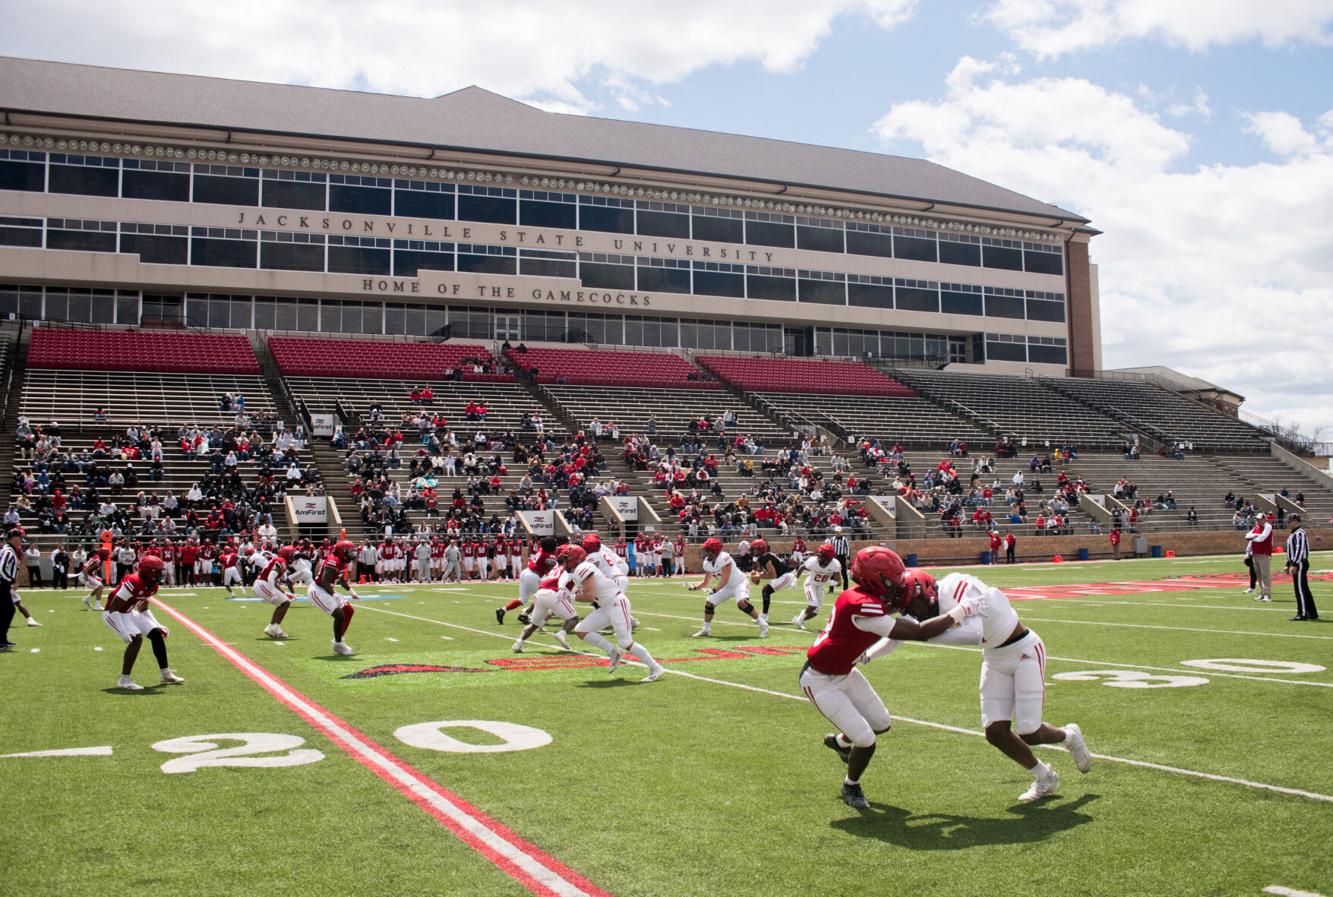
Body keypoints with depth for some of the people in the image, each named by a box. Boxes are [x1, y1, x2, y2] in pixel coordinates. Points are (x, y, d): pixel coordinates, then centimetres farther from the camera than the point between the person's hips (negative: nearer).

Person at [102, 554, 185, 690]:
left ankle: (166, 675, 13)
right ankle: (124, 680, -18)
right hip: (113, 614, -9)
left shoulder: (152, 586, -3)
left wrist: (157, 625, 11)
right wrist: (124, 632, -34)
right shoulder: (133, 583, -31)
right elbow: (113, 609, -29)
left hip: (129, 613, 9)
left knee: (157, 633, 3)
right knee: (136, 638, -26)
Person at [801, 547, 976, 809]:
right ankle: (851, 787, 22)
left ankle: (839, 741, 46)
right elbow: (918, 633, -32)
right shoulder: (862, 607, -34)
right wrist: (958, 613, -24)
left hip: (845, 673, 9)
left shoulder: (865, 595, -8)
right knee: (866, 741, -7)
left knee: (882, 724, 17)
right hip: (820, 682, -9)